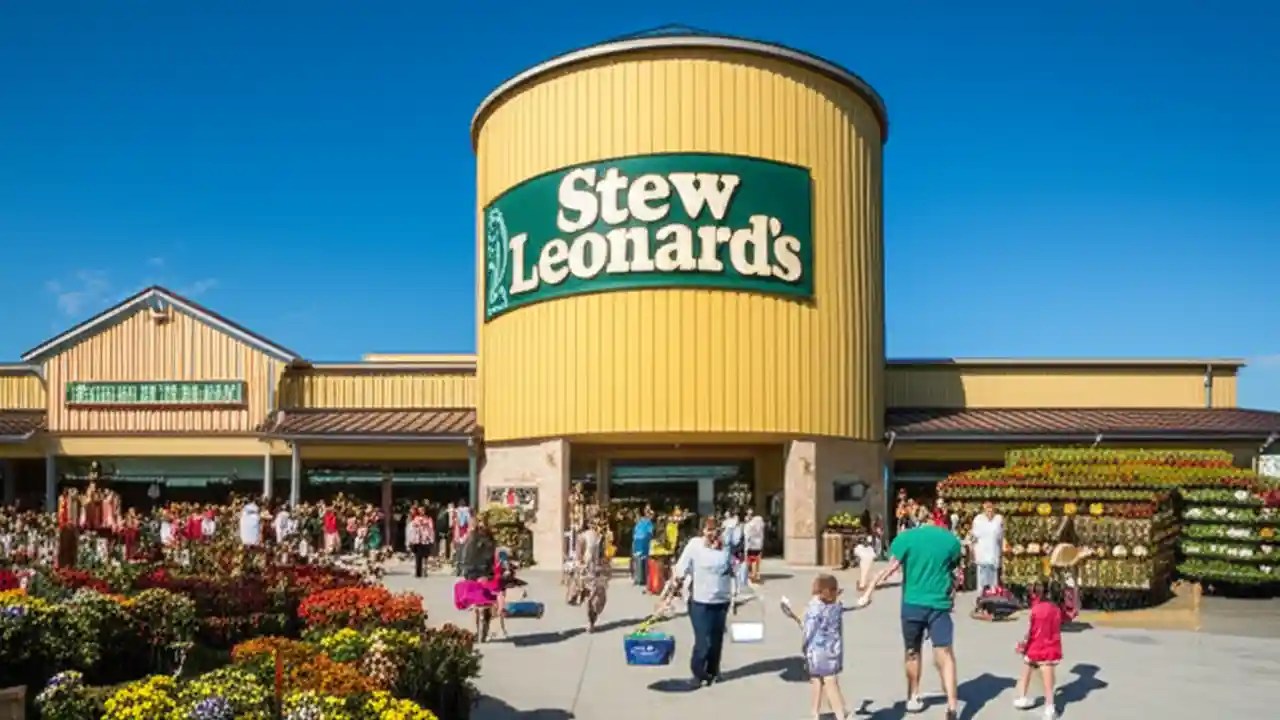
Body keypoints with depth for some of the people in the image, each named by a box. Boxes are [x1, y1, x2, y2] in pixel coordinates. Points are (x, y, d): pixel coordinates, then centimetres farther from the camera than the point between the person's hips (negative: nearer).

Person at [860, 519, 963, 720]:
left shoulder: (905, 538, -3)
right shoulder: (951, 539, 2)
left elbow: (889, 570, -10)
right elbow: (953, 573, 10)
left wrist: (868, 592, -7)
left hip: (912, 604, 0)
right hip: (939, 605, 0)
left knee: (912, 652, 16)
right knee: (944, 654, -1)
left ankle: (913, 697, 29)